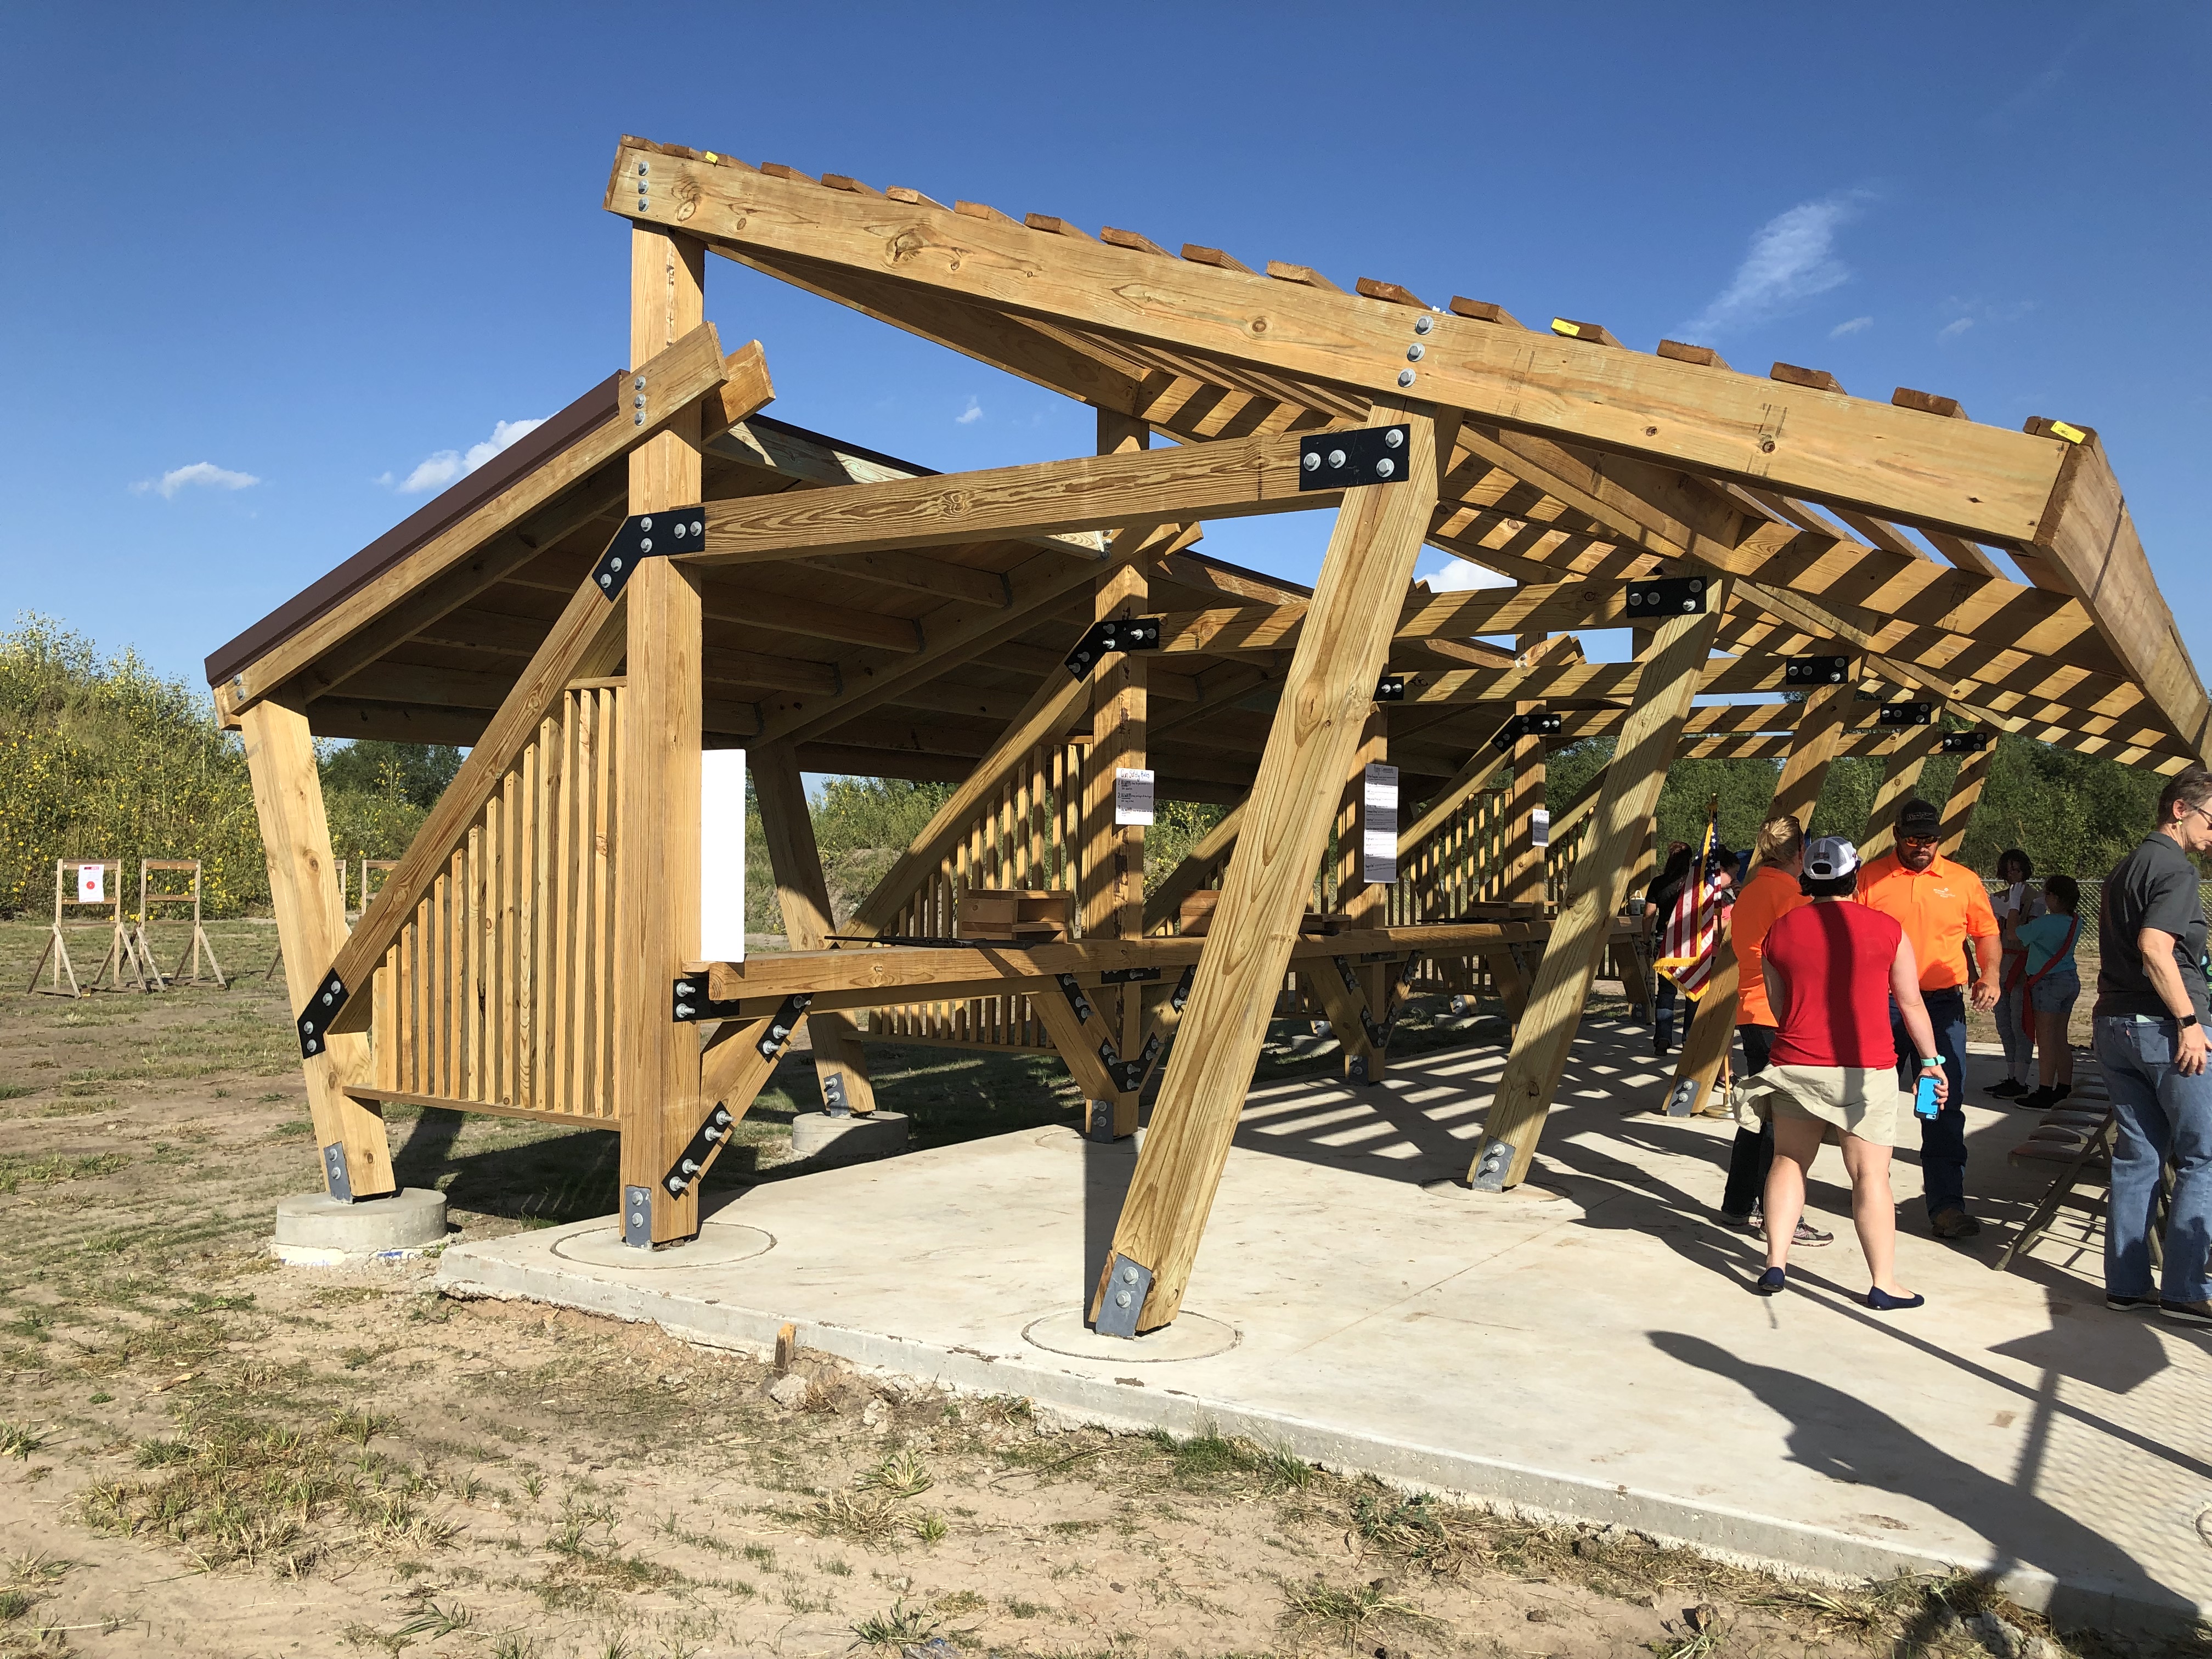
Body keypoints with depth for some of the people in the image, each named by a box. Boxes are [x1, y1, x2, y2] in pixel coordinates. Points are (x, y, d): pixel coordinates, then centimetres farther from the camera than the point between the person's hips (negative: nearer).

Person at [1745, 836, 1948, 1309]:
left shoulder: (1780, 930, 4)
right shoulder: (1886, 929, -3)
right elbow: (1911, 1005, 3)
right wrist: (1931, 1062, 15)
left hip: (1794, 1065, 3)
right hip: (1865, 1070, -2)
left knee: (1788, 1161, 13)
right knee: (1870, 1175, 2)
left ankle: (1775, 1265, 11)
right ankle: (1884, 1284, 8)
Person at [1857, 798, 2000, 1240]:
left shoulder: (1963, 881, 5)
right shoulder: (1869, 878, 1)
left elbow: (1986, 933, 13)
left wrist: (1989, 975, -4)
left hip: (1942, 1005, 0)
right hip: (1880, 1005, 0)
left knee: (1944, 1107, -4)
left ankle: (1946, 1205, 0)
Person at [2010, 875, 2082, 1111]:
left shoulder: (2045, 923, -19)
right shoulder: (2076, 922, 5)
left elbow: (2013, 935, -6)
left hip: (2049, 982, -8)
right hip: (2071, 980, 8)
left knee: (2046, 1040, -4)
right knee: (2060, 1040, 14)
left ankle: (2044, 1095, -3)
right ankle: (2064, 1090, 19)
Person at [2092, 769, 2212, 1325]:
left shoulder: (2124, 869, 17)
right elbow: (2155, 949, -23)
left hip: (2115, 1025, 9)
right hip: (2163, 1028, -8)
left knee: (2136, 1154, 11)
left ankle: (2126, 1283, 13)